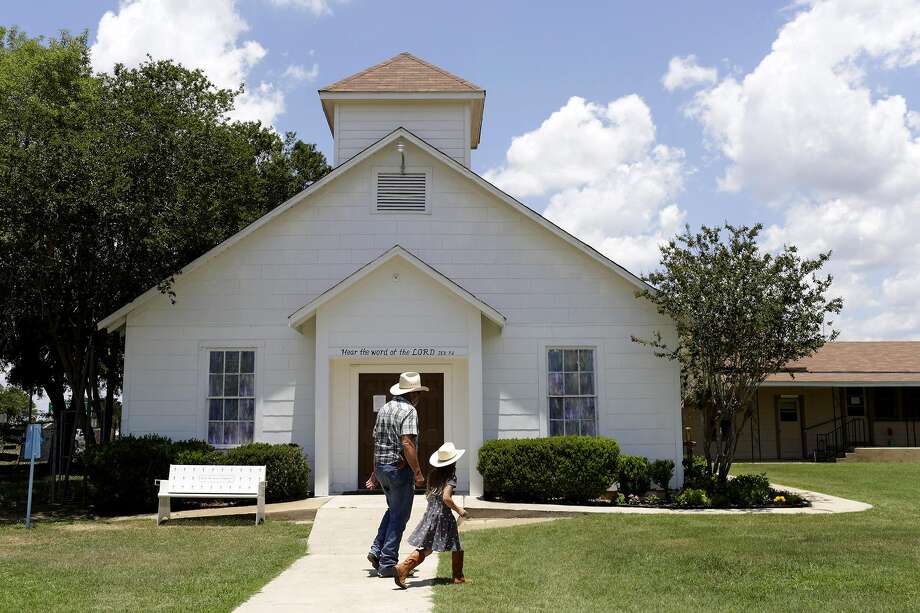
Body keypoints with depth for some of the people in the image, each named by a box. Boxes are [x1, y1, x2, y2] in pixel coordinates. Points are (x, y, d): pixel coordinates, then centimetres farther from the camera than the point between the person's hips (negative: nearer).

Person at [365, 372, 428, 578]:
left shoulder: (384, 409, 13)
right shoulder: (408, 410, -13)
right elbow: (407, 444, -23)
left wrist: (375, 472, 23)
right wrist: (418, 473, -19)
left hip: (381, 467, 8)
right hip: (400, 468, -8)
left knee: (393, 510, 24)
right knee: (399, 516, 2)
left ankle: (377, 550, 14)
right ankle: (387, 563, 5)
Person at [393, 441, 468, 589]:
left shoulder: (433, 475, 10)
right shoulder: (451, 477, -11)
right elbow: (446, 497, -21)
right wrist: (458, 509, -9)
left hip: (429, 514, 7)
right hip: (444, 516, -7)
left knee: (426, 548, 7)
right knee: (457, 546, 11)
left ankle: (402, 569, -9)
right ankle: (458, 577, 20)